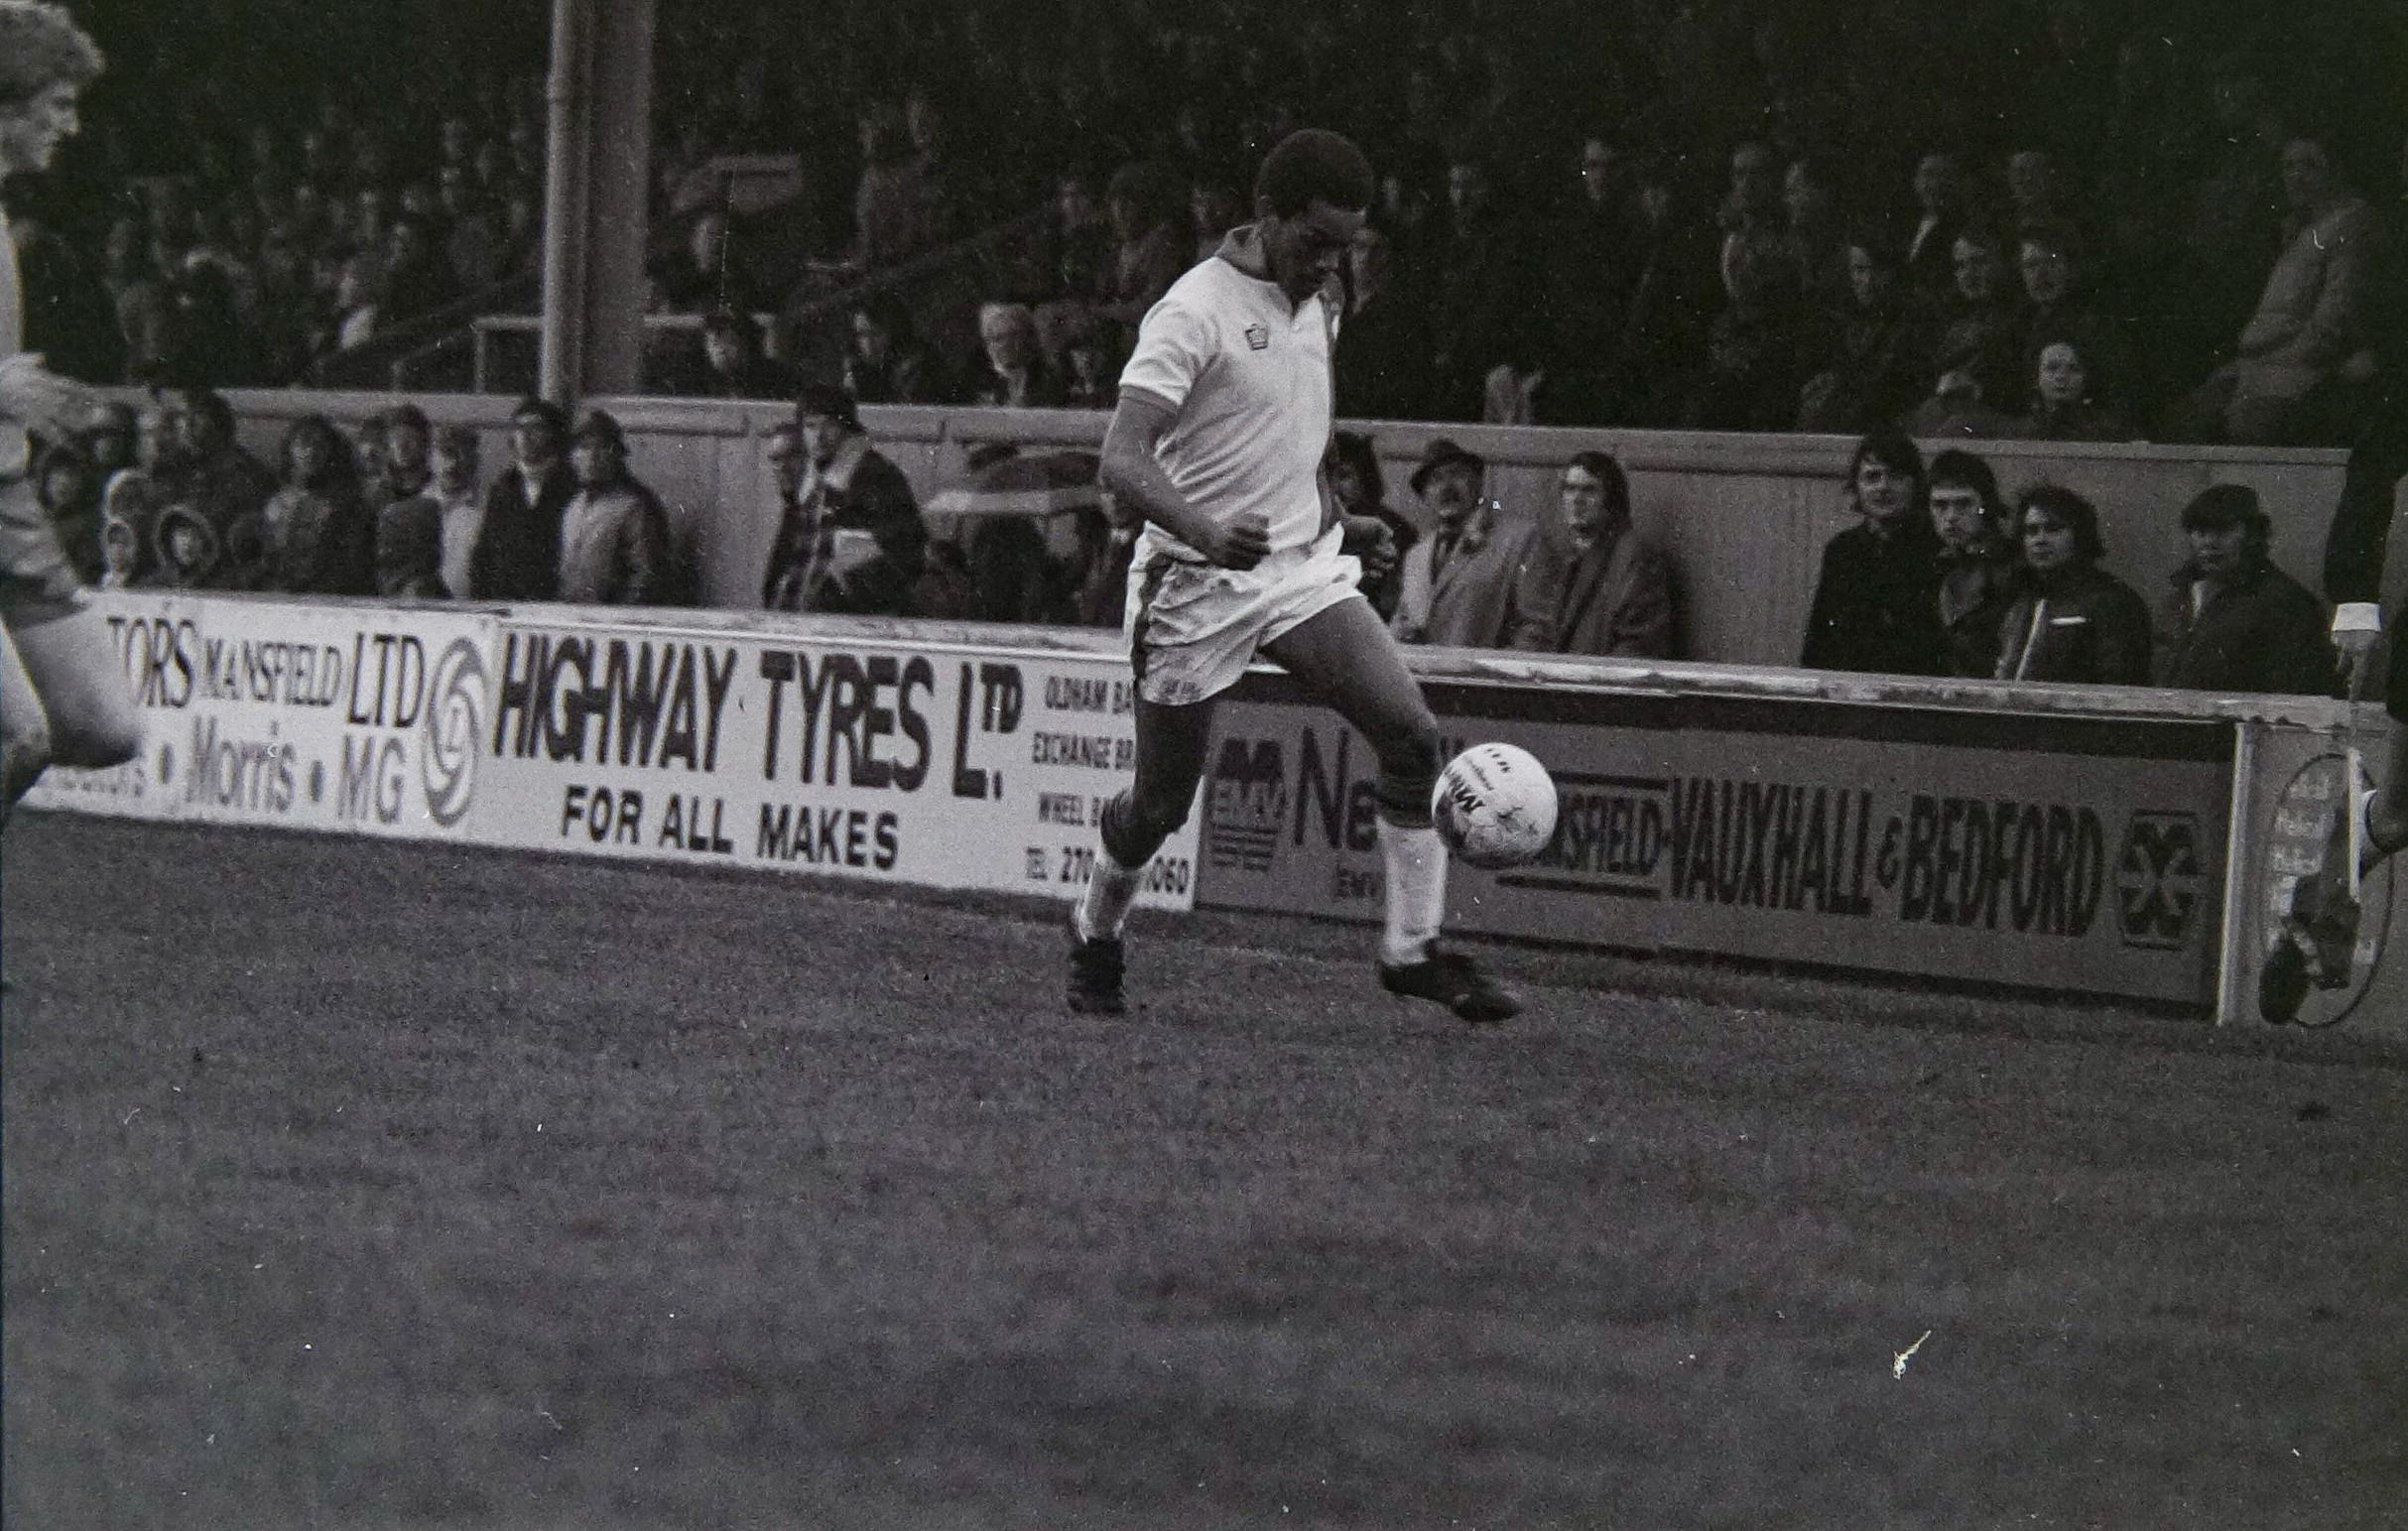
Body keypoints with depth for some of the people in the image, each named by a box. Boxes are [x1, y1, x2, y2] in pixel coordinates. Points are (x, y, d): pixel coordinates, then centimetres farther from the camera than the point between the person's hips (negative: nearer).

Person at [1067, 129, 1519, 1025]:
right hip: (1197, 583, -6)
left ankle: (1413, 950, -8)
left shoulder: (1312, 297, 7)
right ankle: (1095, 937, 31)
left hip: (1303, 570, 6)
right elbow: (1122, 459, -28)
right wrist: (1206, 532, -44)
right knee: (1161, 804, 4)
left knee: (1412, 733, -12)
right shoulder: (1195, 309, -17)